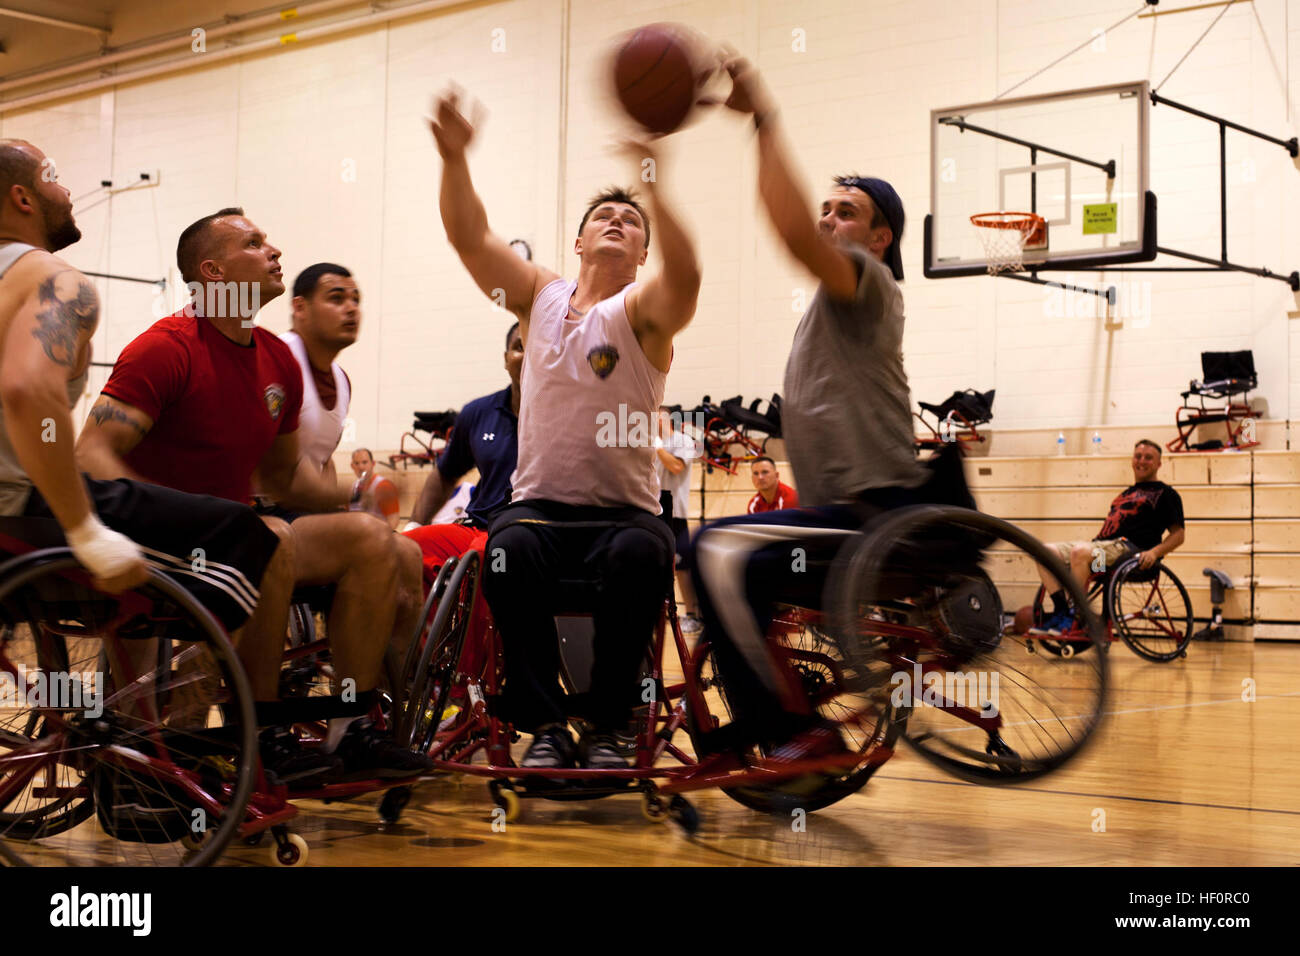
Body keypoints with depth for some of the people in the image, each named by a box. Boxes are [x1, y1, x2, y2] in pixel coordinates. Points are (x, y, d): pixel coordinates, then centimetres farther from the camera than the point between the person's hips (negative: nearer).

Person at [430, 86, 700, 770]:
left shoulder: (642, 311, 0)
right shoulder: (540, 297, 11)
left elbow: (685, 274, -24)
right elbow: (468, 235, -2)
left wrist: (655, 184, -39)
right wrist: (455, 159, -19)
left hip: (623, 508, -1)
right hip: (540, 502, 2)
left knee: (643, 553, -34)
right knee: (512, 550, -32)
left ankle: (606, 727, -18)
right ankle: (544, 726, -18)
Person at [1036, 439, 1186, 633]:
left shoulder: (1165, 493, 8)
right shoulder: (1127, 493, 31)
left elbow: (1178, 534, 0)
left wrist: (1155, 552, -17)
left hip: (1130, 548, -8)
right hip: (1102, 544, 8)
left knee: (1080, 552, -36)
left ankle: (1075, 618, -30)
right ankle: (1060, 611, -15)